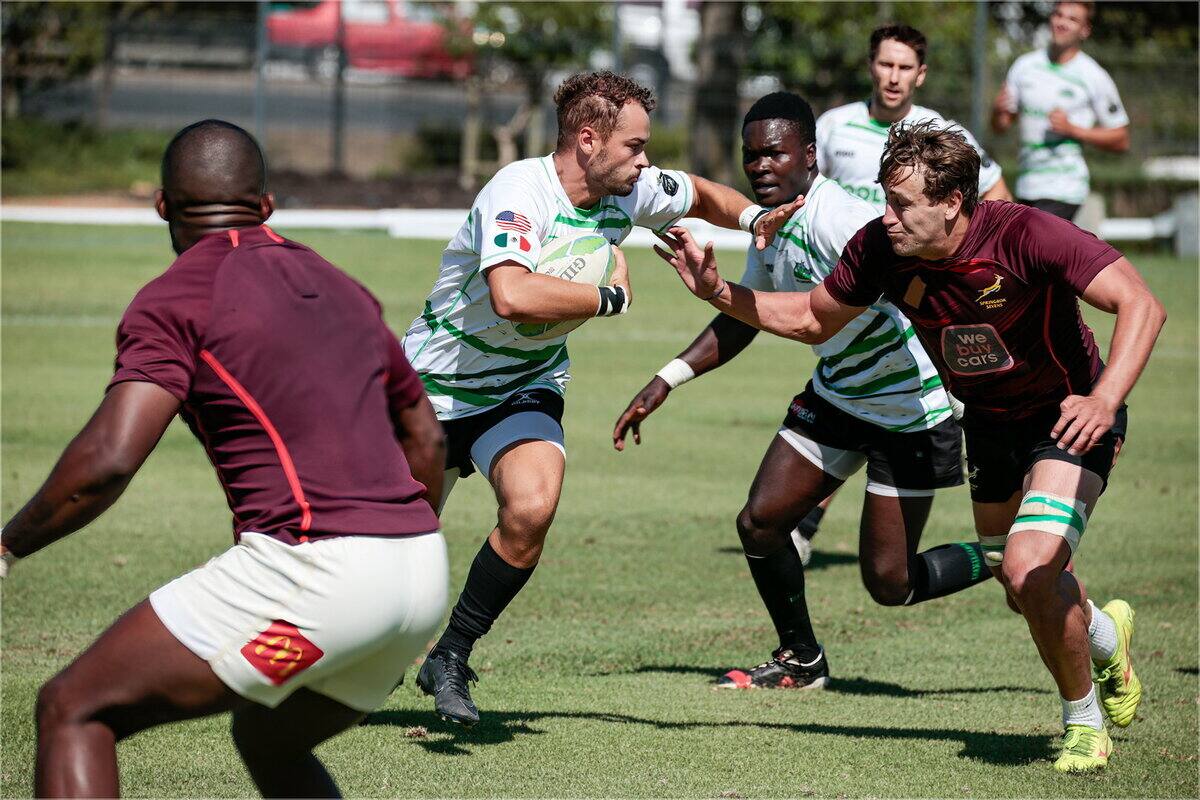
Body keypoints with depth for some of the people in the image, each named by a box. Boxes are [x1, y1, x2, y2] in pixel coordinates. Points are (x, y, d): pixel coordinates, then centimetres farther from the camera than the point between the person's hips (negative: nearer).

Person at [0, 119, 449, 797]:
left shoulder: (177, 298, -2)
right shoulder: (336, 286, 21)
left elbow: (108, 460, -14)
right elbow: (426, 439, 30)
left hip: (314, 565, -8)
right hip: (422, 570, 8)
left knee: (72, 712, 1)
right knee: (269, 741, 31)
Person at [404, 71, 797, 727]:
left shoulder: (630, 193, -6)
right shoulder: (519, 192, -28)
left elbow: (701, 196, 17)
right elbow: (512, 296, -45)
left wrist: (754, 217, -4)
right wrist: (611, 296, -31)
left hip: (524, 387, 5)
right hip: (437, 379, -4)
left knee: (531, 508, -24)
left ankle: (450, 659, -8)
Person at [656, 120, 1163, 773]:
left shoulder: (1025, 235, -32)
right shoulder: (879, 248, -16)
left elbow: (1142, 306, -37)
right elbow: (814, 319, 2)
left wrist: (1104, 400, -51)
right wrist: (718, 292, -12)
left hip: (1068, 416, -6)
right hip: (989, 425, 6)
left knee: (1030, 569, -24)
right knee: (1024, 592, 18)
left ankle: (1084, 723, 1)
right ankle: (1105, 633, 55)